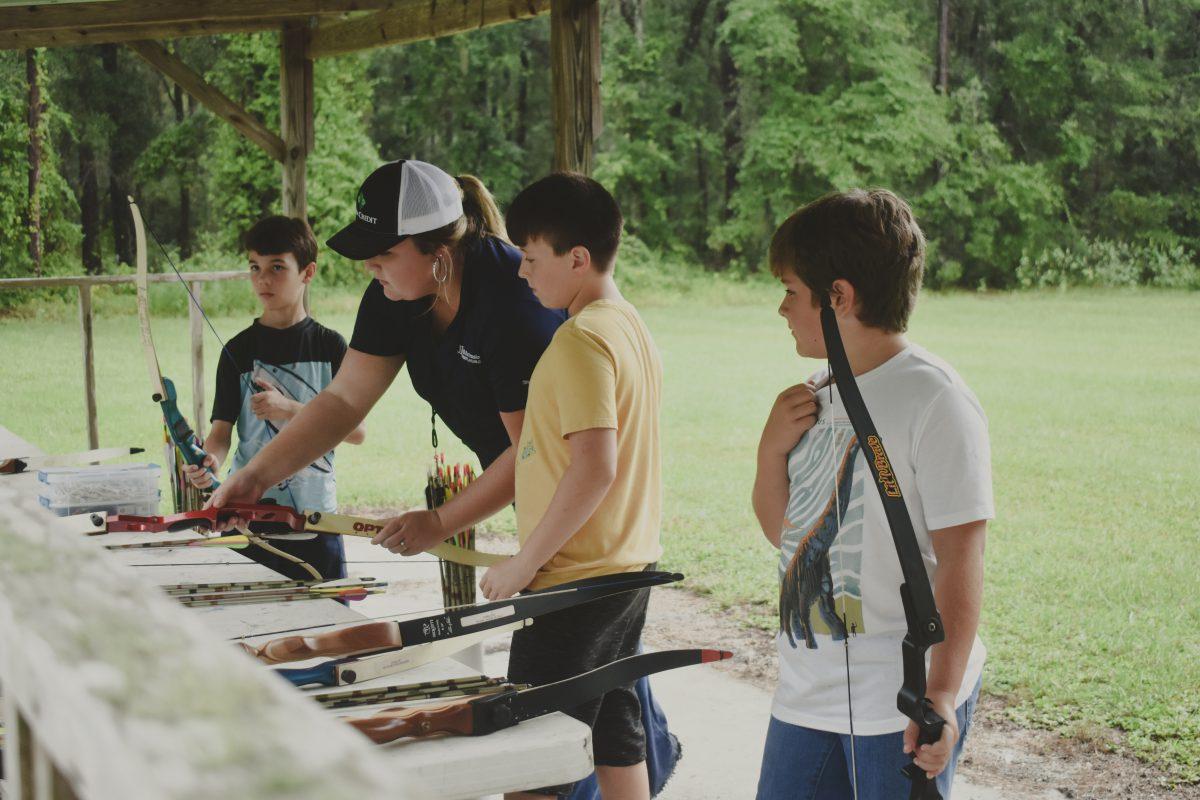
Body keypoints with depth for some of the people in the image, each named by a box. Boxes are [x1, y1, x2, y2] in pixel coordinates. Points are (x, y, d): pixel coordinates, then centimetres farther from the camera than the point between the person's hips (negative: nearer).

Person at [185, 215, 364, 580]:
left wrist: (289, 409, -15)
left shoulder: (329, 345, 2)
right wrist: (210, 462, -22)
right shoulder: (239, 350, 4)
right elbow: (222, 427, 0)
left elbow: (356, 430, -4)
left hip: (314, 511, 0)